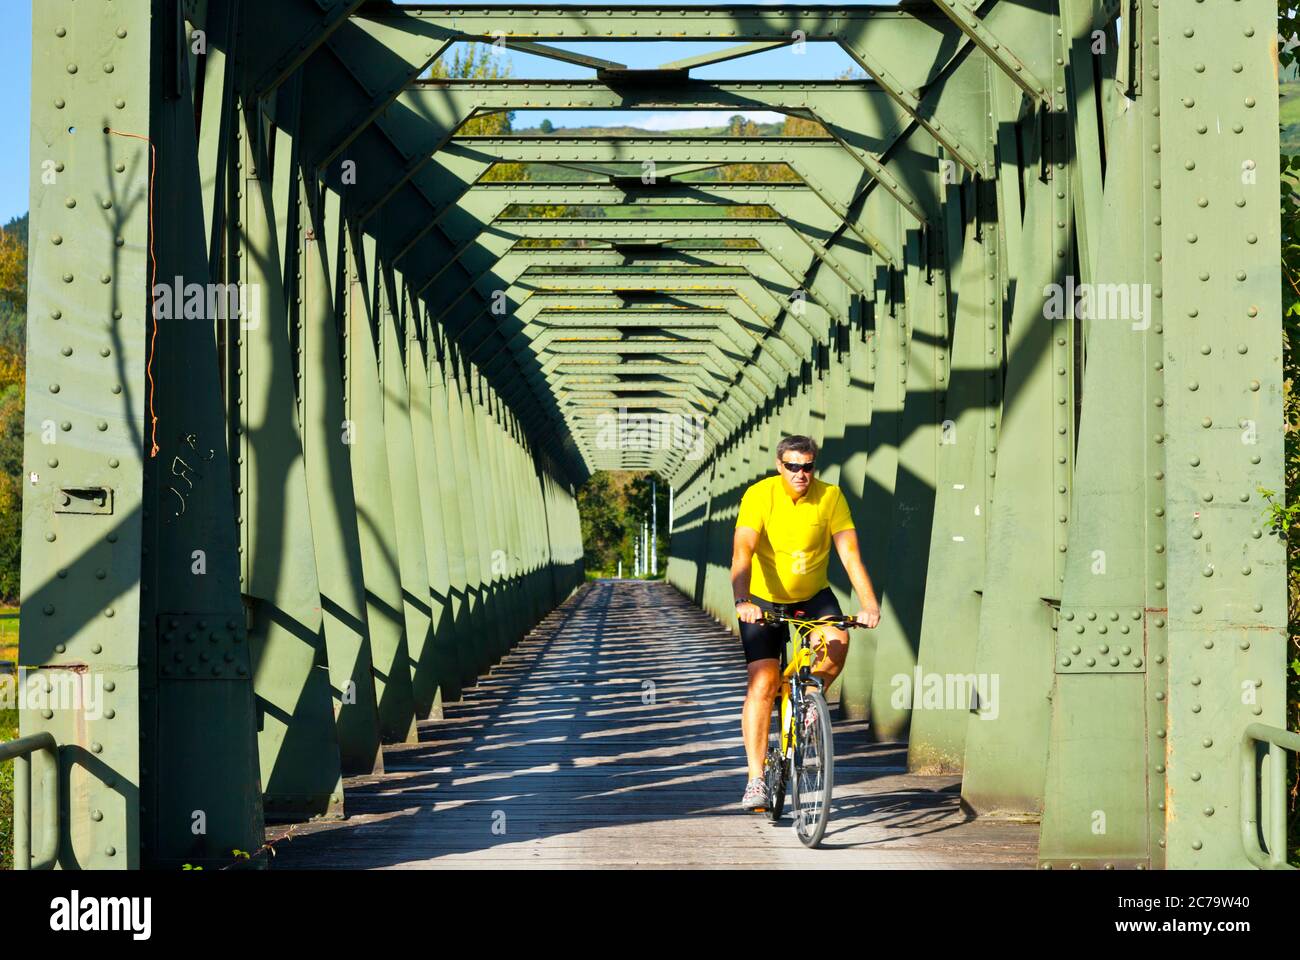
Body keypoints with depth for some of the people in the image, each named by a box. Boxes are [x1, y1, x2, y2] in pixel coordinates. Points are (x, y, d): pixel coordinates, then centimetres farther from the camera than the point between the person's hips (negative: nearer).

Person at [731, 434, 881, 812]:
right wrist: (742, 601, -45)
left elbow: (850, 555, -18)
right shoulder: (759, 495, -19)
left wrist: (868, 604, -31)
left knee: (837, 644, -28)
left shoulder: (830, 497, -14)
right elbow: (742, 552, -29)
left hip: (813, 596, 2)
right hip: (764, 600, -2)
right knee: (762, 684, -11)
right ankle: (756, 779, -5)